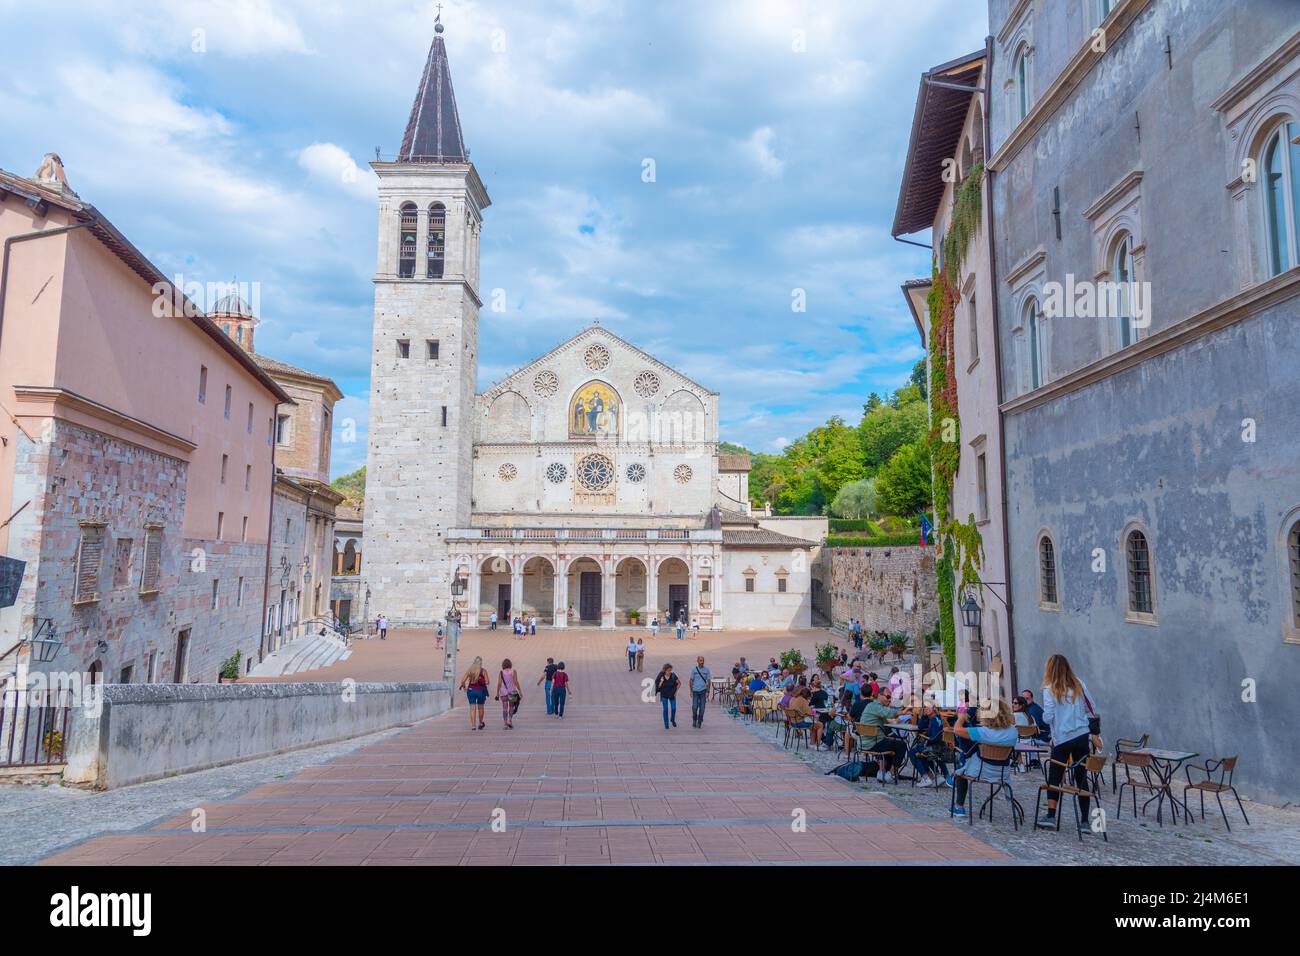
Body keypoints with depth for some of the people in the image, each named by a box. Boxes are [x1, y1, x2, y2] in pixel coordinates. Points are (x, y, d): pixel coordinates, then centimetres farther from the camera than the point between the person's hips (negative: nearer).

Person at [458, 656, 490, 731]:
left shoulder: (469, 670, 1)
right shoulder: (483, 671, -5)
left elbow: (462, 681, -3)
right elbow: (487, 682, -8)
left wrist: (464, 687, 14)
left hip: (471, 690, 1)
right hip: (481, 690, -1)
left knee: (472, 708, 2)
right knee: (480, 707, 16)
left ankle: (473, 725, -6)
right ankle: (480, 723, 30)